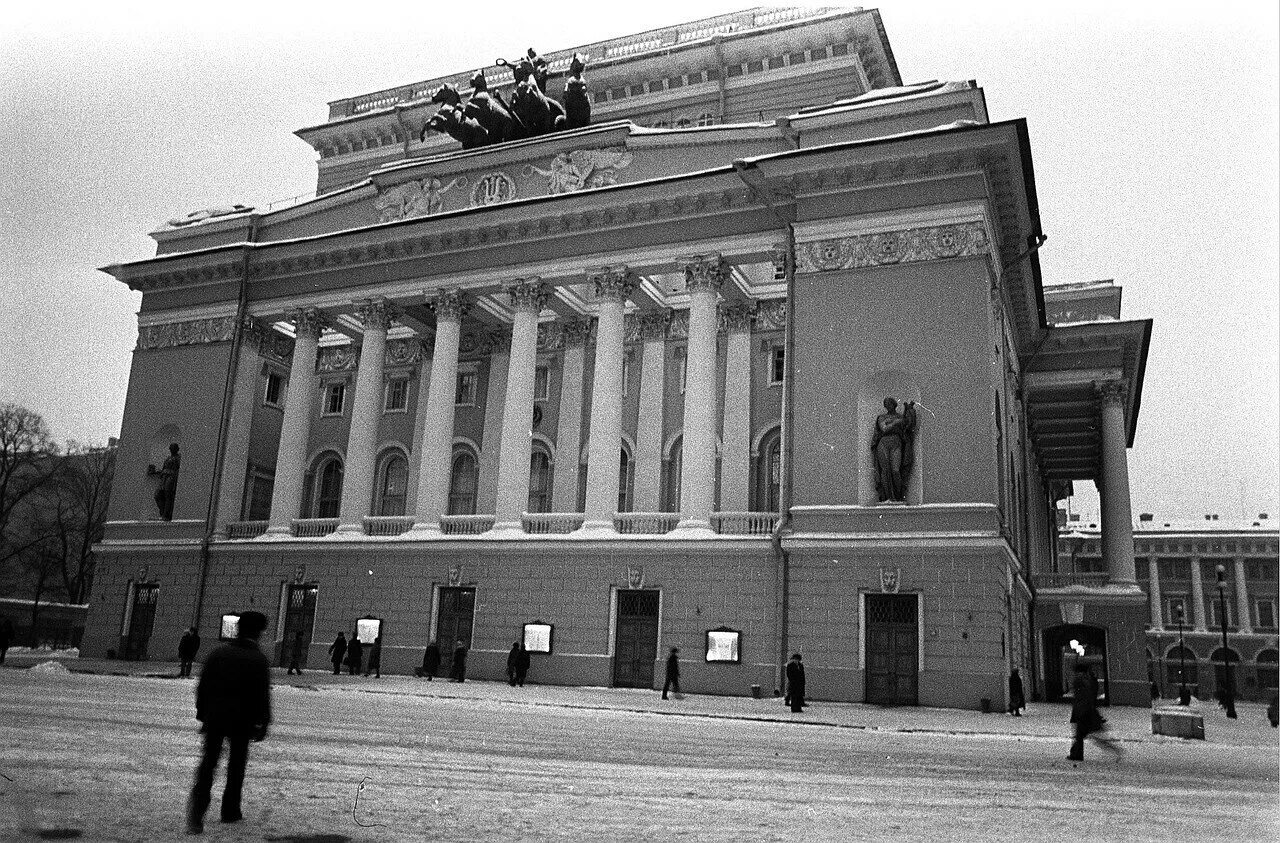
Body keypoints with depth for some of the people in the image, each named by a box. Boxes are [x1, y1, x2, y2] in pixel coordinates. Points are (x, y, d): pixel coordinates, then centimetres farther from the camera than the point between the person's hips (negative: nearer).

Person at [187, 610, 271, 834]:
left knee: (208, 764, 4)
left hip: (214, 716, 2)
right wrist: (262, 723, 0)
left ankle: (196, 814, -9)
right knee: (236, 765, 13)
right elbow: (263, 695, -8)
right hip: (242, 720, -2)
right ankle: (230, 811, 22)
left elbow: (203, 687, 7)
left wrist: (202, 714, 15)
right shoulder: (258, 660, -7)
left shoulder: (218, 653, 4)